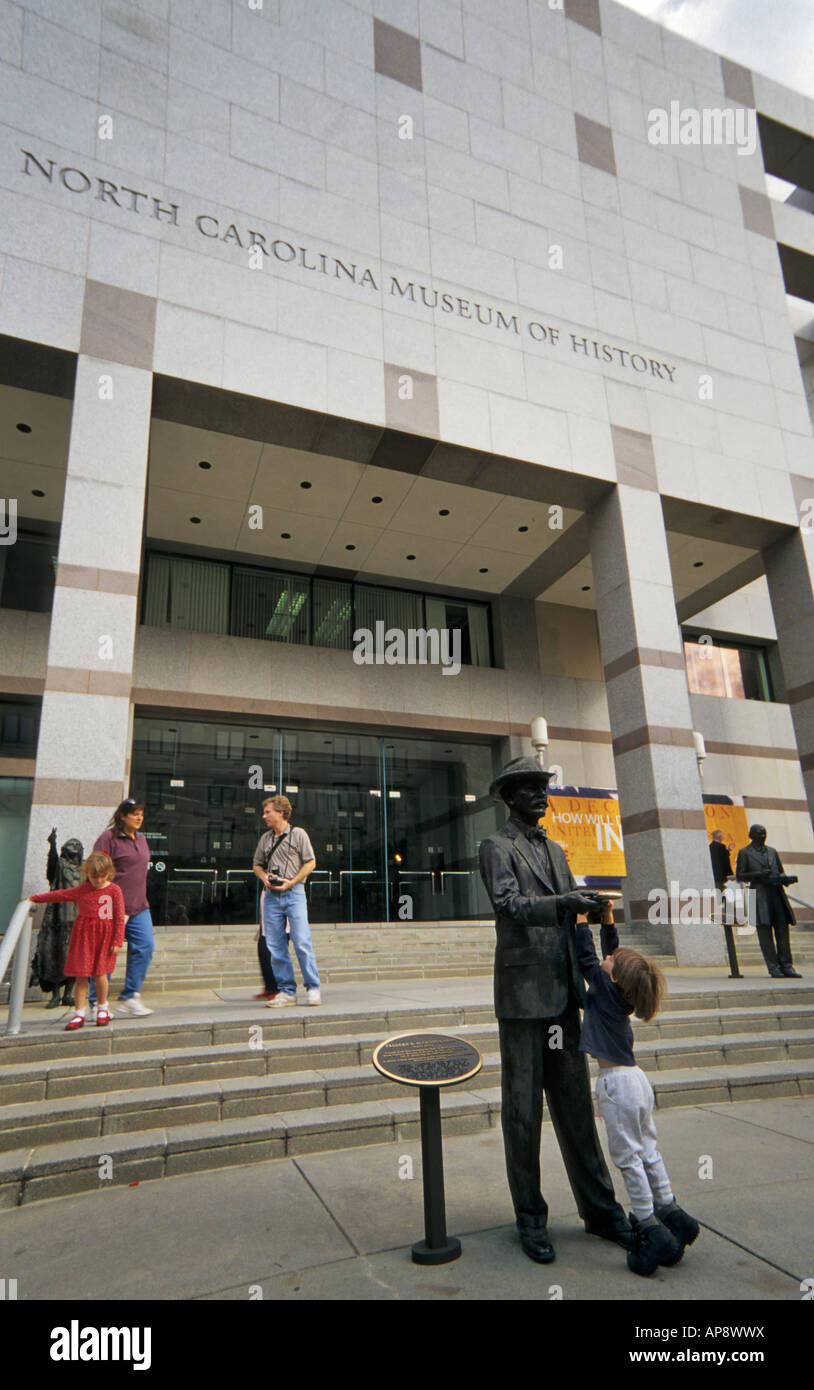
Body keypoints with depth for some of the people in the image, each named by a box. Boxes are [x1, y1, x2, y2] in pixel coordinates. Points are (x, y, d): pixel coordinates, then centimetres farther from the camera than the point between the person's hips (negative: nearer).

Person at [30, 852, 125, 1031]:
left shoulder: (114, 890, -5)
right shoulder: (81, 890, 5)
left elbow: (120, 917, -4)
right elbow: (60, 895, 19)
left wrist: (117, 941, -7)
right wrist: (36, 898, 21)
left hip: (105, 935, -3)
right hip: (83, 934, 3)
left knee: (100, 973, -3)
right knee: (81, 975, 2)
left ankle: (102, 1009, 20)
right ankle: (79, 1014, 12)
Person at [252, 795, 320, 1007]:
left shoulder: (298, 834, 1)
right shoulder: (265, 838, 14)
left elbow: (310, 863, -1)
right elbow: (257, 864, 21)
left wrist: (291, 882, -11)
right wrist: (263, 876, -2)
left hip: (294, 893, -5)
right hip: (271, 896, 5)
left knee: (302, 942, -8)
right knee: (275, 946, 3)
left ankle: (313, 988, 4)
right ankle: (287, 991, 12)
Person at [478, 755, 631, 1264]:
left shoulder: (555, 850, 17)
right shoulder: (497, 847, -5)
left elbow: (570, 919, 19)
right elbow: (509, 905, -19)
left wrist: (583, 982, 14)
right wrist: (563, 902, -33)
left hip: (563, 993, 6)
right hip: (522, 993, -6)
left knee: (576, 1105, 15)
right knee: (523, 1109, 5)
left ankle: (600, 1208, 28)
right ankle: (530, 1218, 21)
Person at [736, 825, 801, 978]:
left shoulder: (772, 851, 19)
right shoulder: (745, 853, 5)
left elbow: (780, 872, 22)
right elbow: (739, 875, 2)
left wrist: (789, 878, 0)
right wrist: (758, 875, -13)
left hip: (777, 893, 5)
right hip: (759, 894, -5)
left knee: (782, 929, 0)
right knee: (764, 930, -7)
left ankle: (786, 966, 5)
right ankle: (773, 967, -4)